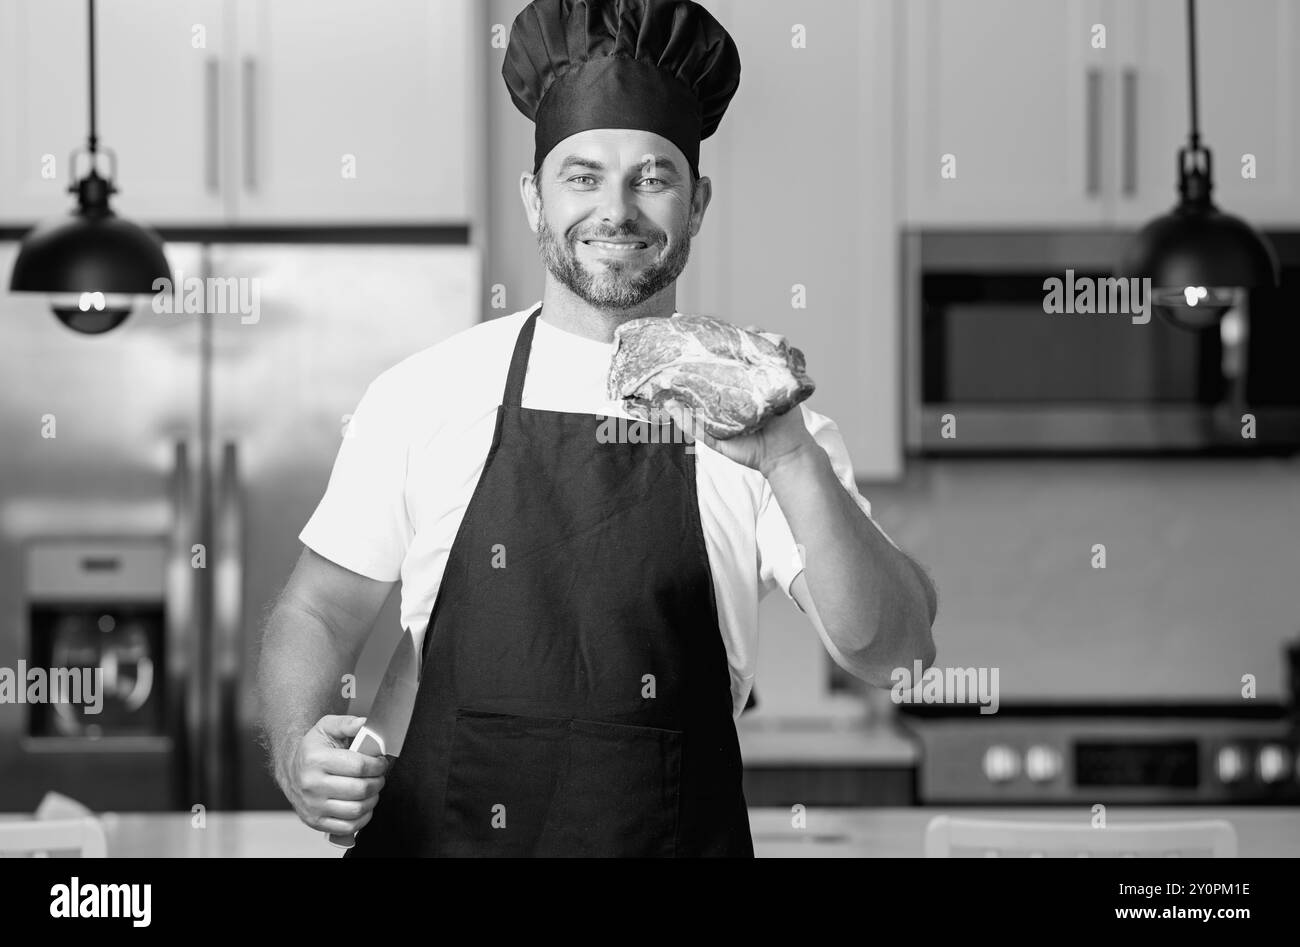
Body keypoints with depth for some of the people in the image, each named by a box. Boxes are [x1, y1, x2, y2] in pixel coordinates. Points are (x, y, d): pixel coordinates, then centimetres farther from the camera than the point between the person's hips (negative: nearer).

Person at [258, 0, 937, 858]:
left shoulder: (753, 414, -2)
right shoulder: (425, 396, -1)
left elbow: (894, 653, -12)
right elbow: (319, 612, 7)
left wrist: (795, 467, -27)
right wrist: (297, 749, -12)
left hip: (680, 836, 0)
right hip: (436, 836, 0)